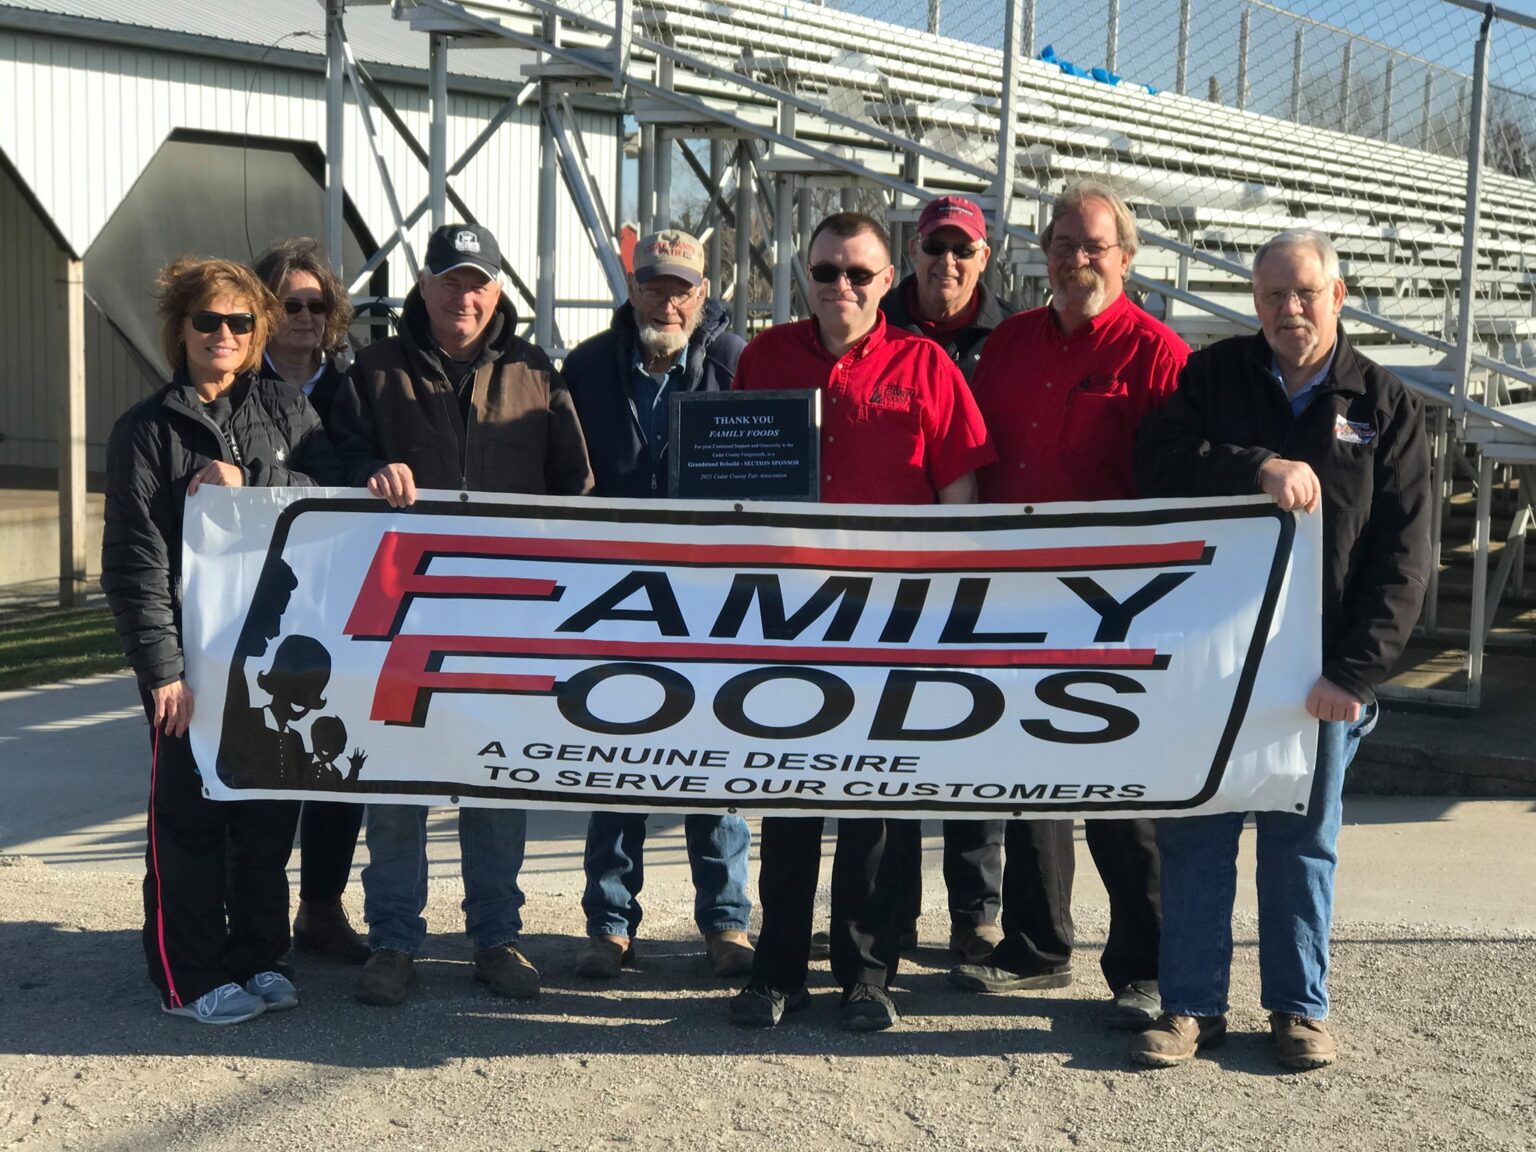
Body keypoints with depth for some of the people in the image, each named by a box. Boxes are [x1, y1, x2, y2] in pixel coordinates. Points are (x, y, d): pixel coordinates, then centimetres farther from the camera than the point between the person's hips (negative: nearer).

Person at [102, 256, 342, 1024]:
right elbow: (134, 559, -5)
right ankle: (191, 976, 15)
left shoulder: (285, 411, 10)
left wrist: (248, 484, -15)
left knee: (271, 812, 10)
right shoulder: (147, 429, 1)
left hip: (280, 647, 3)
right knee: (190, 816, 2)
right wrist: (160, 665, -13)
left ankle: (260, 956, 24)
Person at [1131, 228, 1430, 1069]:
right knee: (1195, 833, 5)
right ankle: (1192, 1003, 17)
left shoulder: (1386, 407, 3)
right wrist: (1259, 467, -25)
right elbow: (1159, 461, -11)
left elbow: (1402, 558, -2)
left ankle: (1299, 1007, 23)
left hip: (1317, 668, 0)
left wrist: (1354, 673, -12)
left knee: (1303, 839, 10)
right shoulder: (1213, 377, 6)